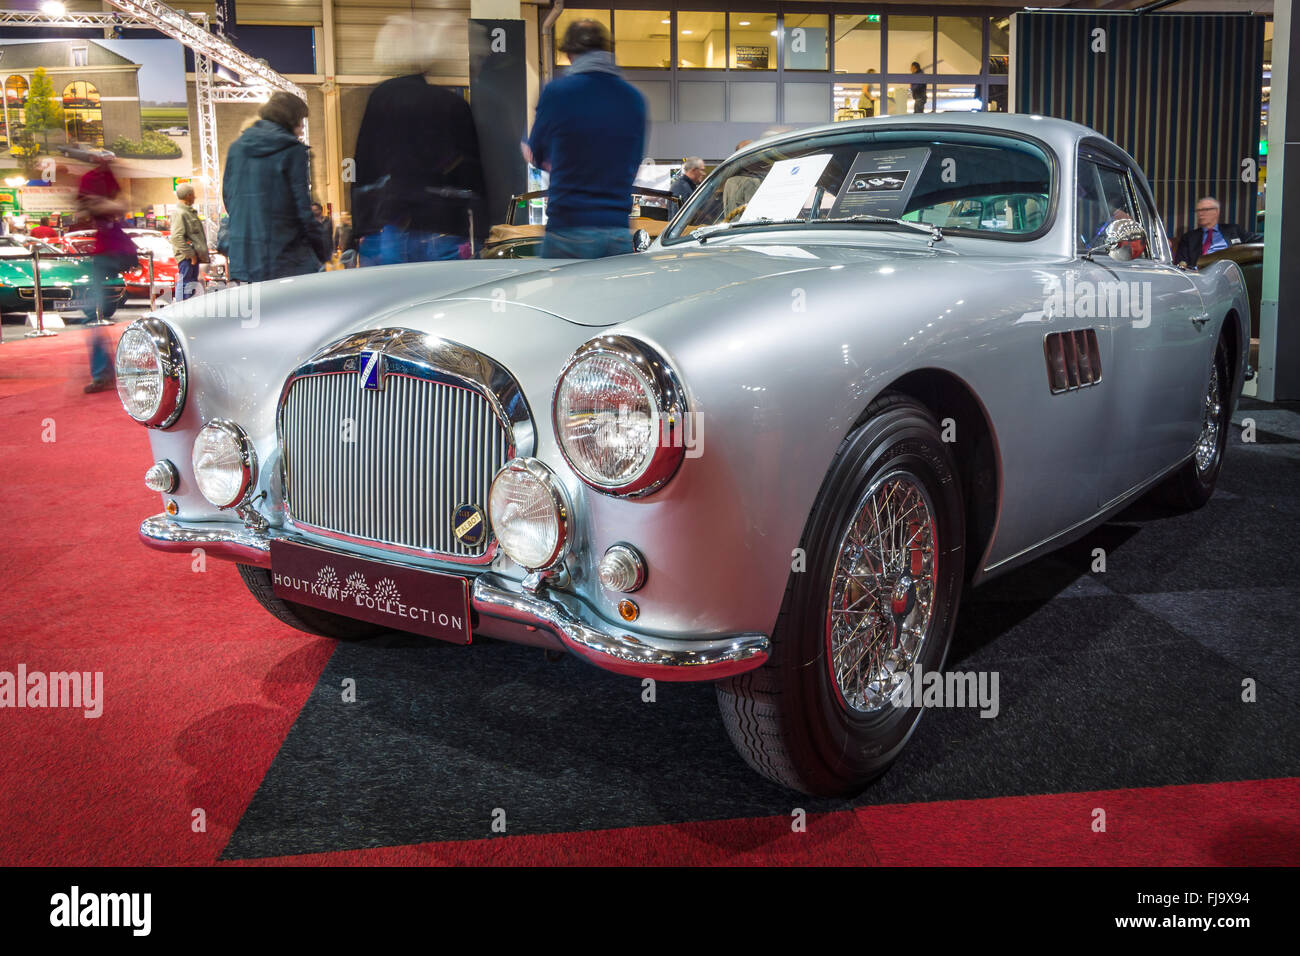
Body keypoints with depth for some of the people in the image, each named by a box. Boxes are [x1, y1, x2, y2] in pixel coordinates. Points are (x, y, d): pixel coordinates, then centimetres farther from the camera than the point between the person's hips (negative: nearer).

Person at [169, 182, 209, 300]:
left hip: (193, 255, 10)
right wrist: (190, 254, -21)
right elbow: (176, 238, -22)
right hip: (186, 256, -10)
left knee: (192, 281, 15)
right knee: (184, 282, -9)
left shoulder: (189, 212, 18)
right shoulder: (180, 213, -13)